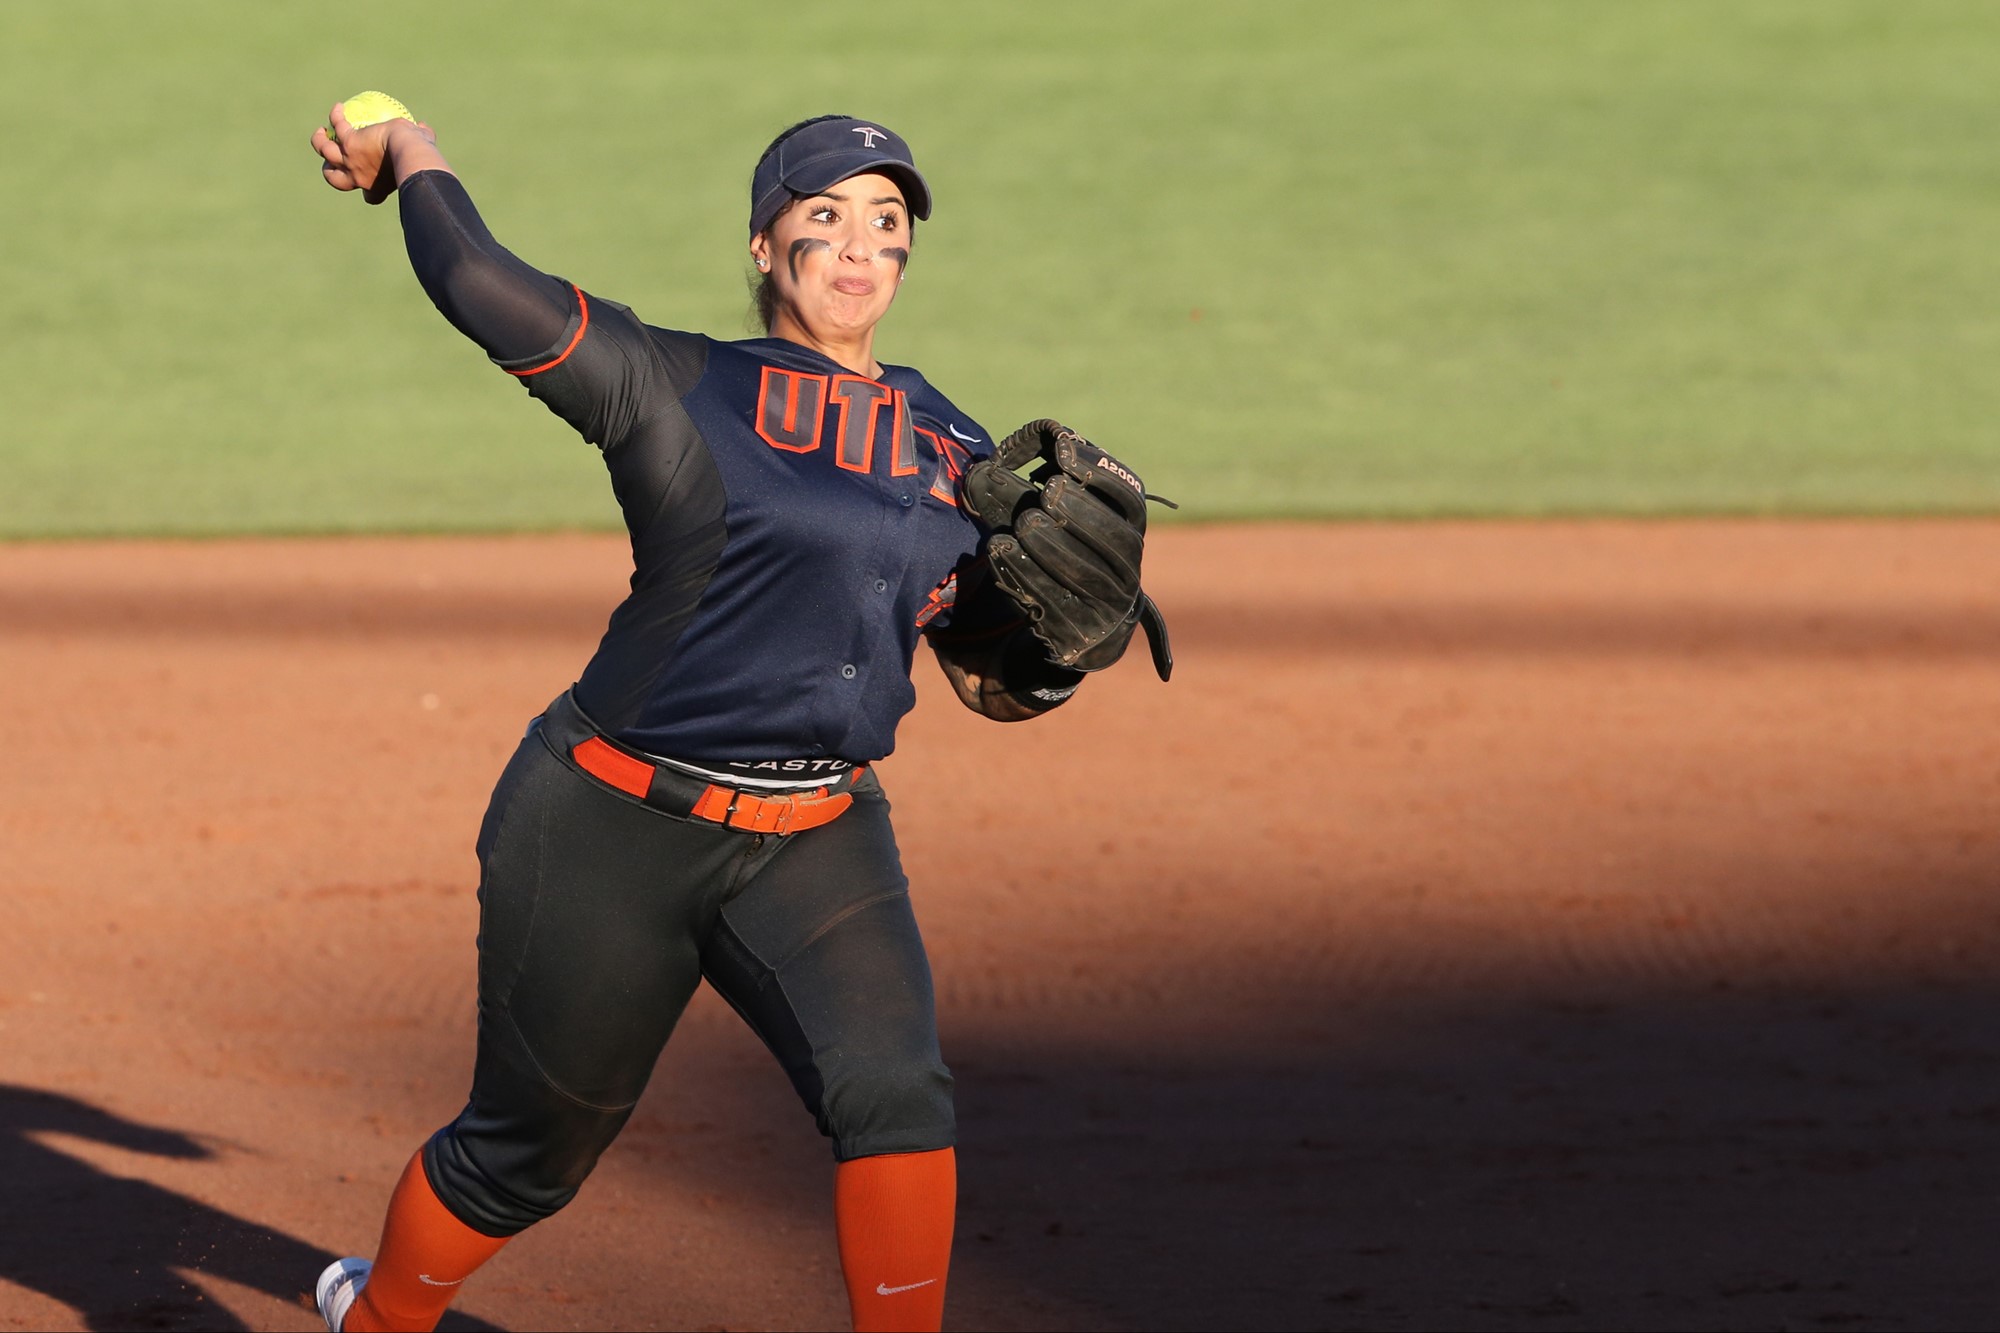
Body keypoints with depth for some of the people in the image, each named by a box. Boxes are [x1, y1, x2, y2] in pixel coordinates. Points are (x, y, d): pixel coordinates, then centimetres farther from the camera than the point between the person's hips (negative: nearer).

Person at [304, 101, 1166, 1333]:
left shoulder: (957, 455, 8)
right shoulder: (676, 391, -7)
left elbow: (997, 683, 10)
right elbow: (475, 281, -18)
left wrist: (1074, 634, -11)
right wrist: (408, 152, -1)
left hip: (818, 846, 4)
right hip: (615, 832, -3)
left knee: (895, 1092, -22)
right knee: (528, 1155, 9)